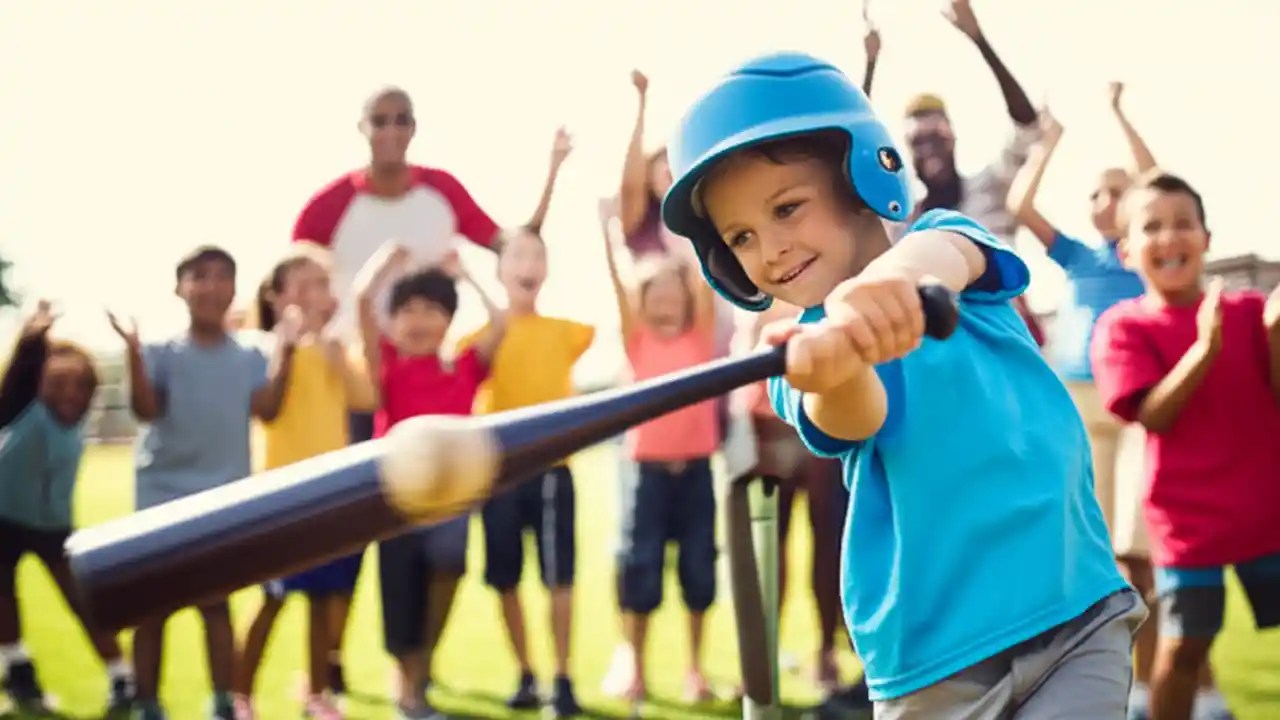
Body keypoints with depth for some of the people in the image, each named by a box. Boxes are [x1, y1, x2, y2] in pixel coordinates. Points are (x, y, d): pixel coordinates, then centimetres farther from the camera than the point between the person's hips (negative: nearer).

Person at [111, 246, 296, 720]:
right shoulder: (161, 353, -1)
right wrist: (133, 352, -25)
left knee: (215, 602, 6)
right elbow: (145, 410, -14)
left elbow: (267, 409, -10)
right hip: (164, 496, -1)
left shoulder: (249, 356, 4)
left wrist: (284, 353, -19)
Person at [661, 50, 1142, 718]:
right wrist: (831, 366, -47)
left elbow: (948, 250, -23)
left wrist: (899, 271, -47)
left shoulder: (940, 239, 2)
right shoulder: (806, 351, -1)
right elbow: (850, 416, -23)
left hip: (1078, 613, 0)